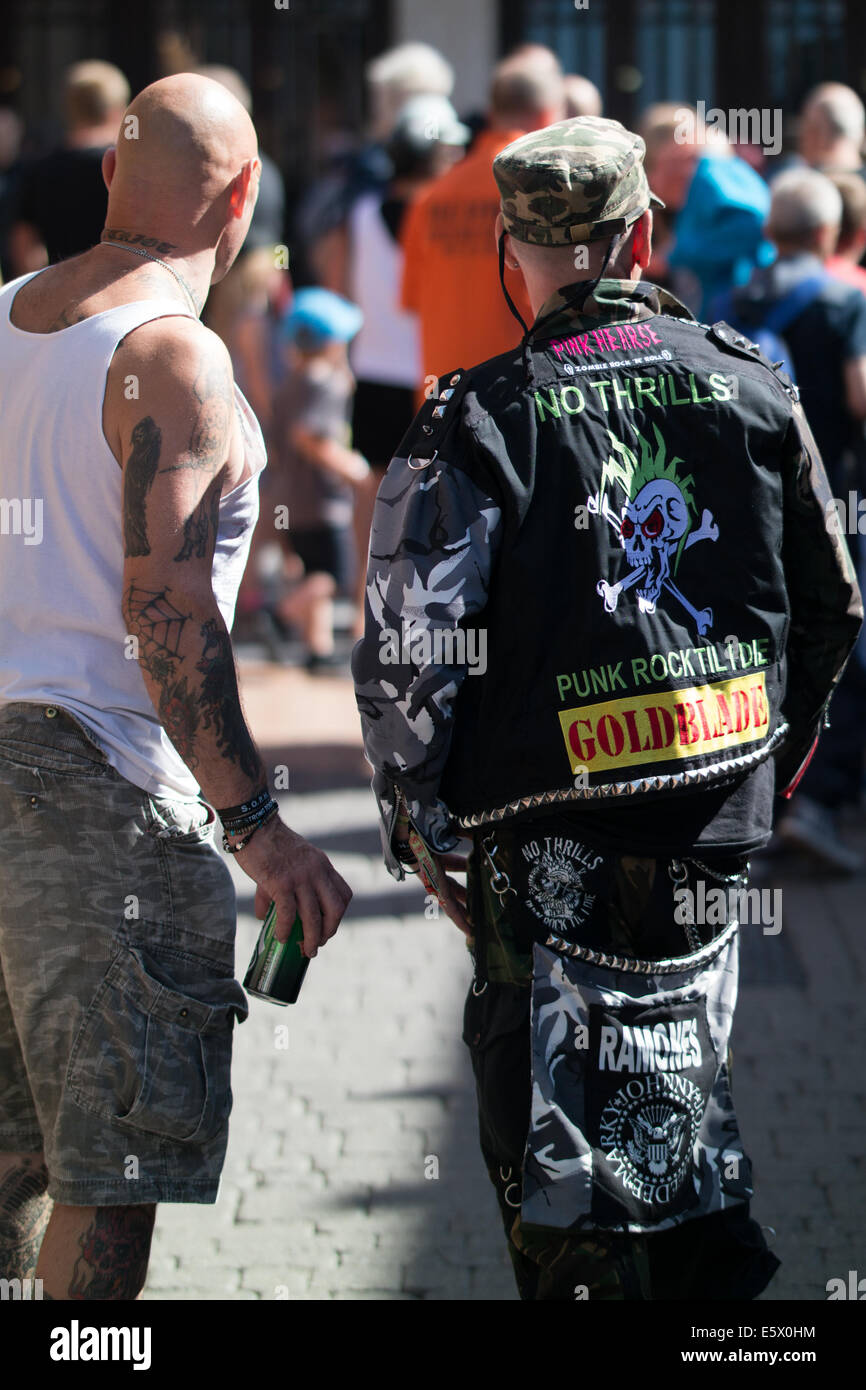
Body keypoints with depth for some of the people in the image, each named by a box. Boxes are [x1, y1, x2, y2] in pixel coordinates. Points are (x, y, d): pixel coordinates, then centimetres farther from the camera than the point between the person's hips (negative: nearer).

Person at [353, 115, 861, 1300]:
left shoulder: (482, 416, -10)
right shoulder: (752, 388, 3)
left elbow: (413, 638, -13)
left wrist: (416, 814, 0)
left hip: (555, 816, -4)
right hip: (718, 805, 4)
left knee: (558, 1115, 5)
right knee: (678, 1065, 21)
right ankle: (715, 1270, 23)